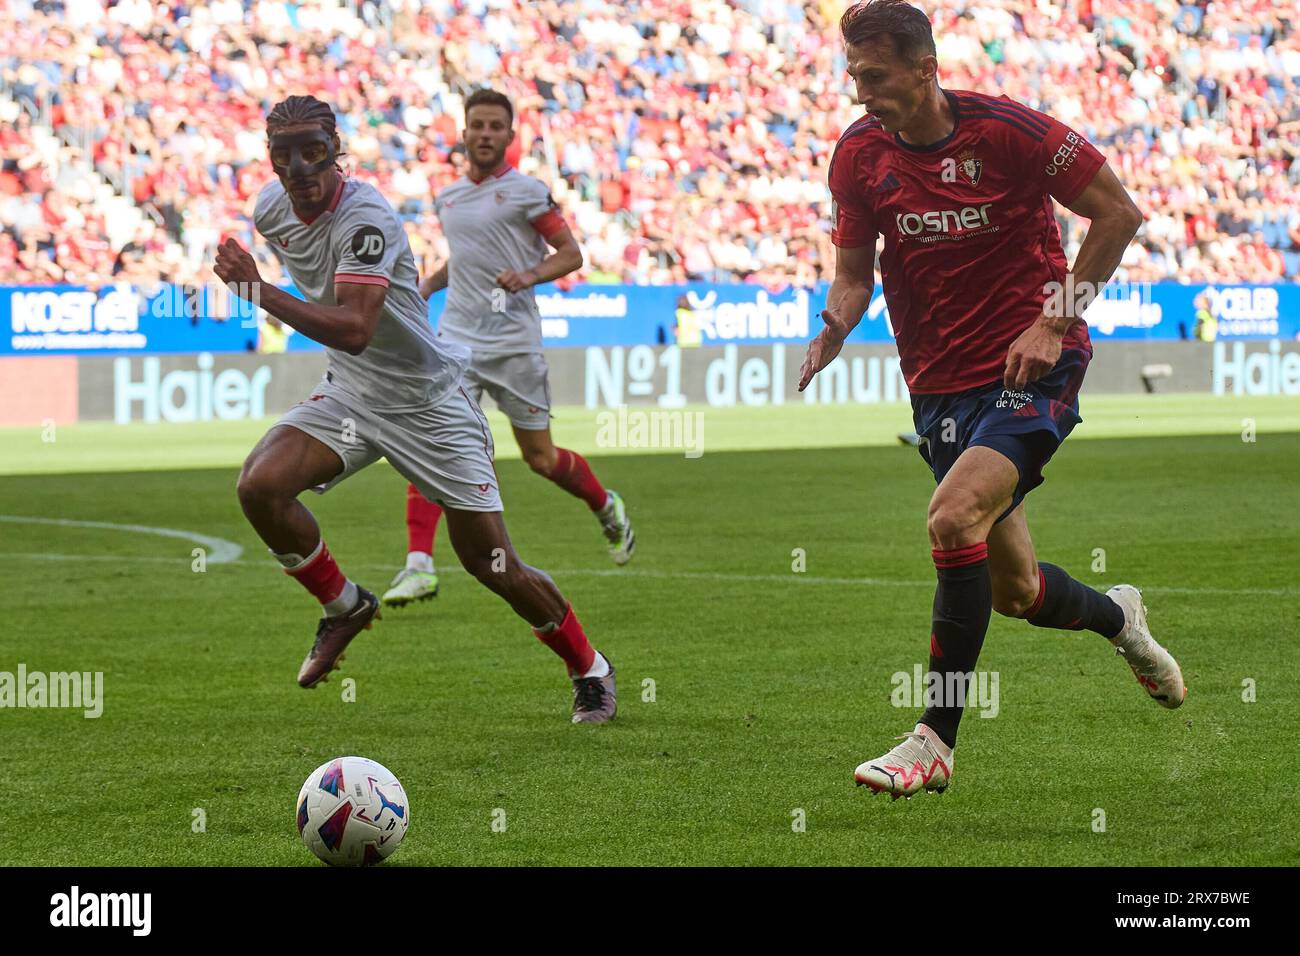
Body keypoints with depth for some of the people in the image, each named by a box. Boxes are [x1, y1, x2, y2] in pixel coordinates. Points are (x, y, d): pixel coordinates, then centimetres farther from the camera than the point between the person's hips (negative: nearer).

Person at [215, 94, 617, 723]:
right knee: (260, 486, -19)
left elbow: (354, 330, -39)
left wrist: (257, 291, -41)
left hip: (429, 405, -6)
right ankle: (343, 606, 5)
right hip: (349, 394, 6)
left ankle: (590, 670, 19)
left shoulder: (366, 218, -28)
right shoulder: (271, 208, -4)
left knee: (492, 564, -4)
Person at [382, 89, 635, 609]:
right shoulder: (448, 198, 13)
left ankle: (606, 506, 36)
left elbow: (571, 253, -3)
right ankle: (419, 566, -17)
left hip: (514, 341, -4)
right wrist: (428, 284, 11)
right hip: (457, 338, 4)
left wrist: (530, 275, -20)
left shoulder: (526, 191, -4)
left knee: (540, 458, 5)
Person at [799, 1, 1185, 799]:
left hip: (1033, 367, -5)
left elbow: (1119, 214, -7)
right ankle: (1117, 616, 45)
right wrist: (835, 327, -13)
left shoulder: (1009, 131, -15)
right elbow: (855, 271, 9)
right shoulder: (860, 155, -2)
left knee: (953, 518, -27)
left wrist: (1054, 320, -12)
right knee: (1013, 590, 9)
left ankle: (935, 741, -18)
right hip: (941, 383, 5)